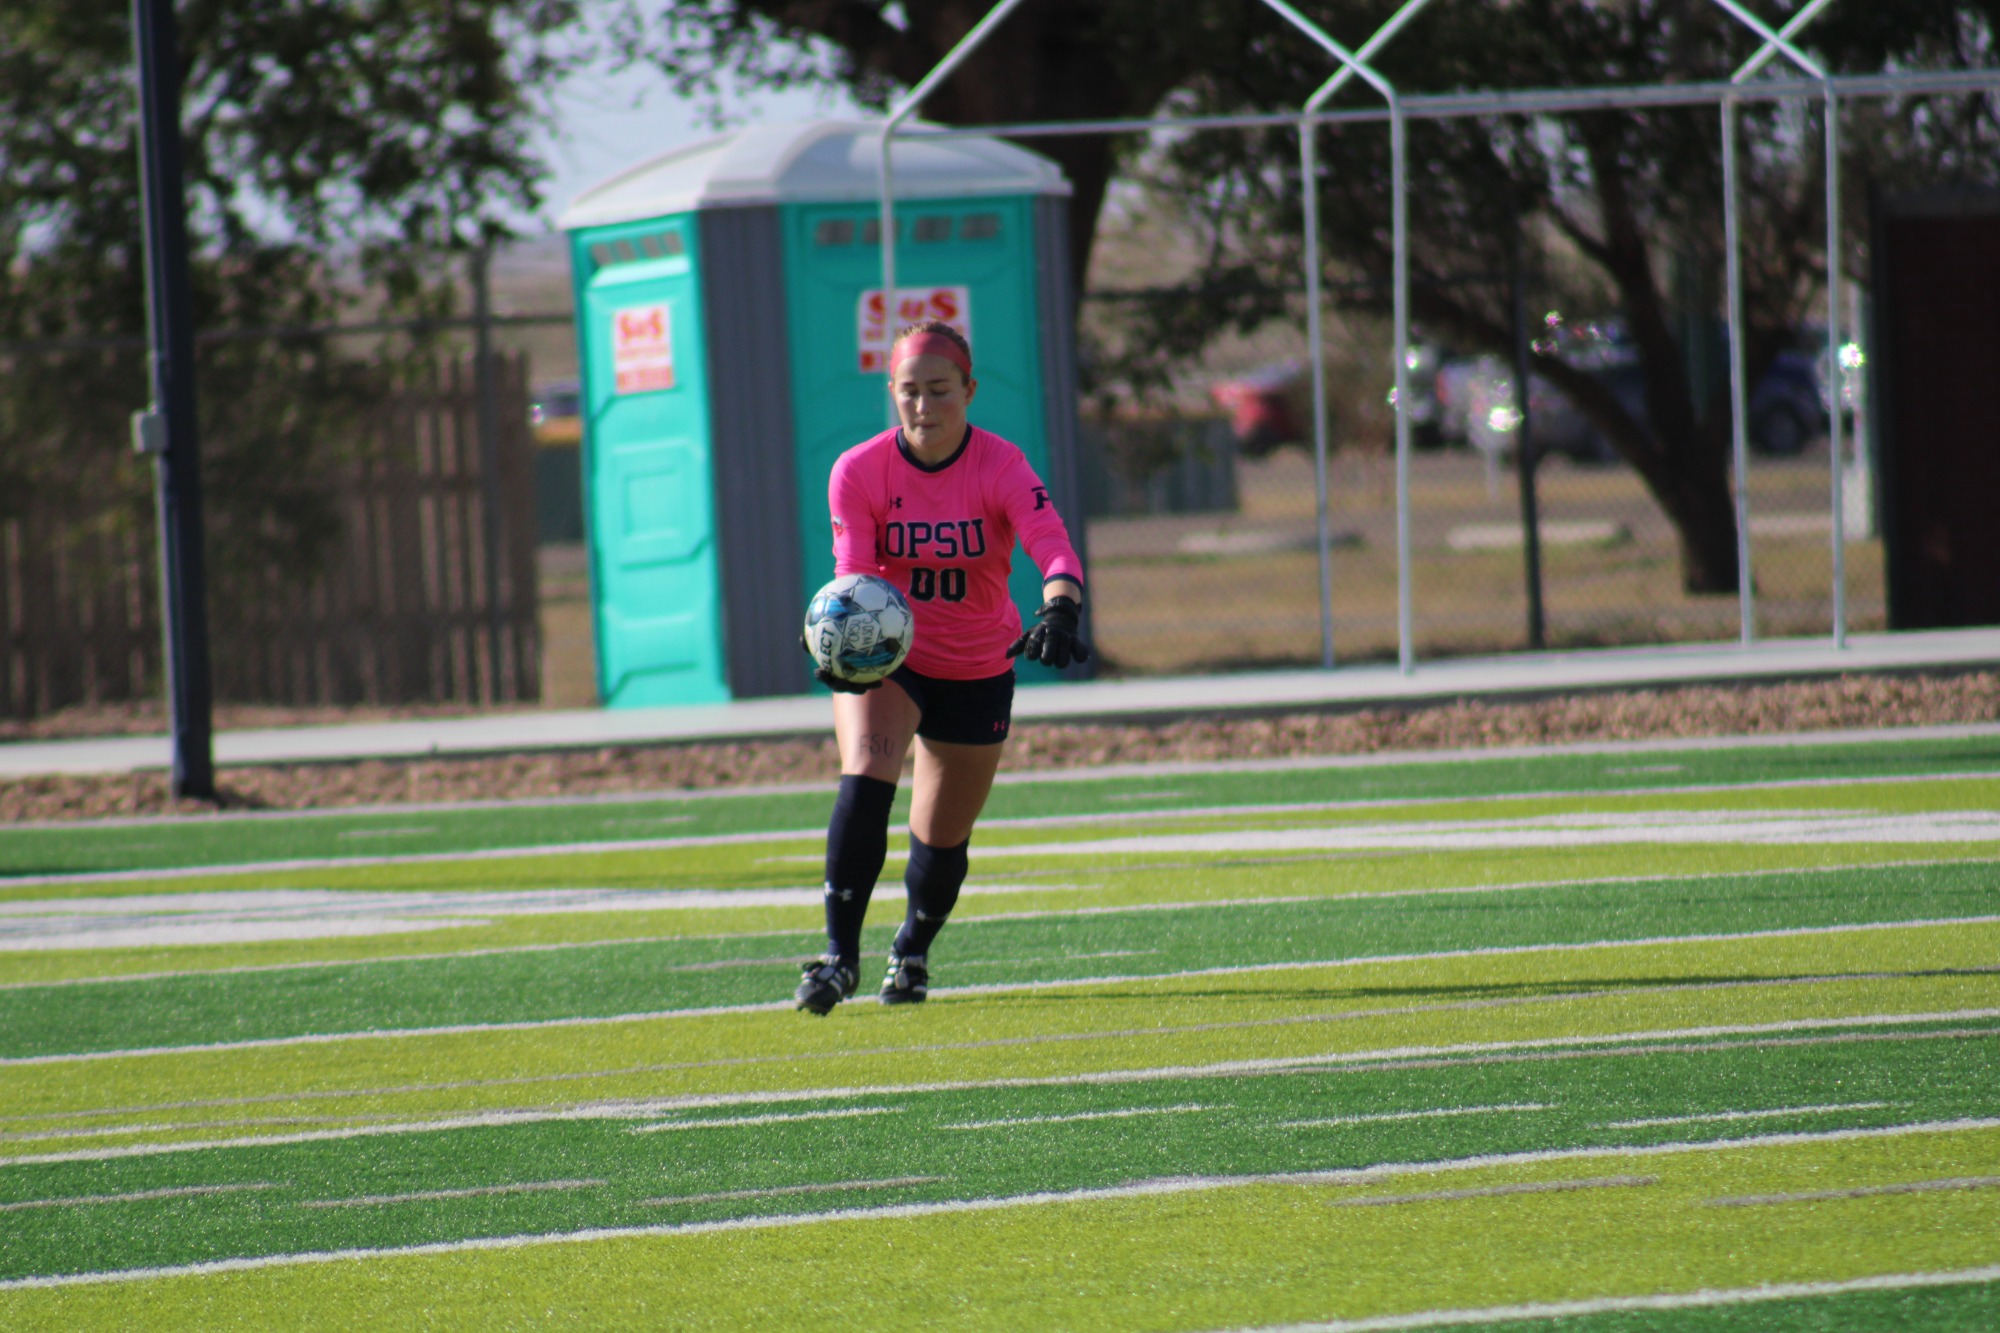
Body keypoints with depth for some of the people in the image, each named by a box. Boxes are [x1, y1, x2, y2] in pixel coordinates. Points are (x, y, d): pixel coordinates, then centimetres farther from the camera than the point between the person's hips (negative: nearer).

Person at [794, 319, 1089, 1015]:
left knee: (942, 839, 9)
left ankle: (912, 952, 40)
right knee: (865, 775, -28)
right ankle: (840, 955, -26)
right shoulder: (859, 472, -15)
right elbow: (854, 573, -22)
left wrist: (1060, 612, -55)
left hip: (978, 671, 1)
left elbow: (1055, 550, -33)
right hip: (885, 656, -1)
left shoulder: (1001, 468, -19)